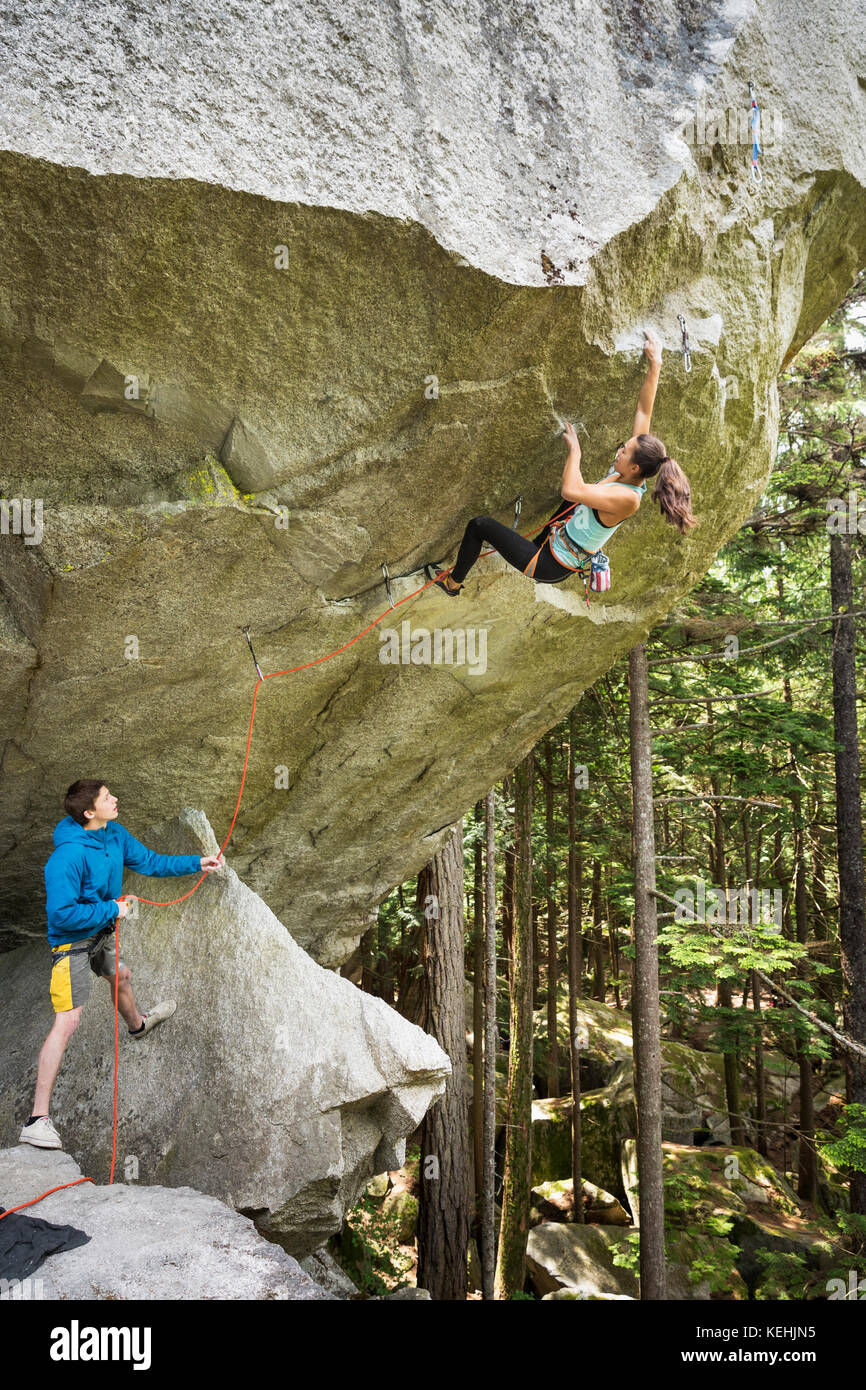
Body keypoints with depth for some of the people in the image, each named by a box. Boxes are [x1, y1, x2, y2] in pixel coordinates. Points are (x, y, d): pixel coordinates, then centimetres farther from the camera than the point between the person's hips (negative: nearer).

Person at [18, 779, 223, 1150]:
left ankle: (136, 1023, 68)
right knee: (67, 1021, -12)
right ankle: (37, 1120, -8)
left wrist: (197, 863, 3)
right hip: (73, 941, -9)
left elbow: (149, 861, 7)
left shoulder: (115, 834, -7)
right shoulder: (69, 856, -33)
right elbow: (62, 914, -33)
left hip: (102, 932, 9)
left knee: (120, 976, 33)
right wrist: (111, 910, -24)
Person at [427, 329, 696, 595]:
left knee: (479, 525, -1)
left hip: (548, 566, -9)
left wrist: (574, 449, -27)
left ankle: (453, 583, 21)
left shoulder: (627, 498, -30)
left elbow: (570, 490, -42)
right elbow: (643, 411, -1)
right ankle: (538, 543, 46)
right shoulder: (627, 479, -5)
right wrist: (655, 364, 0)